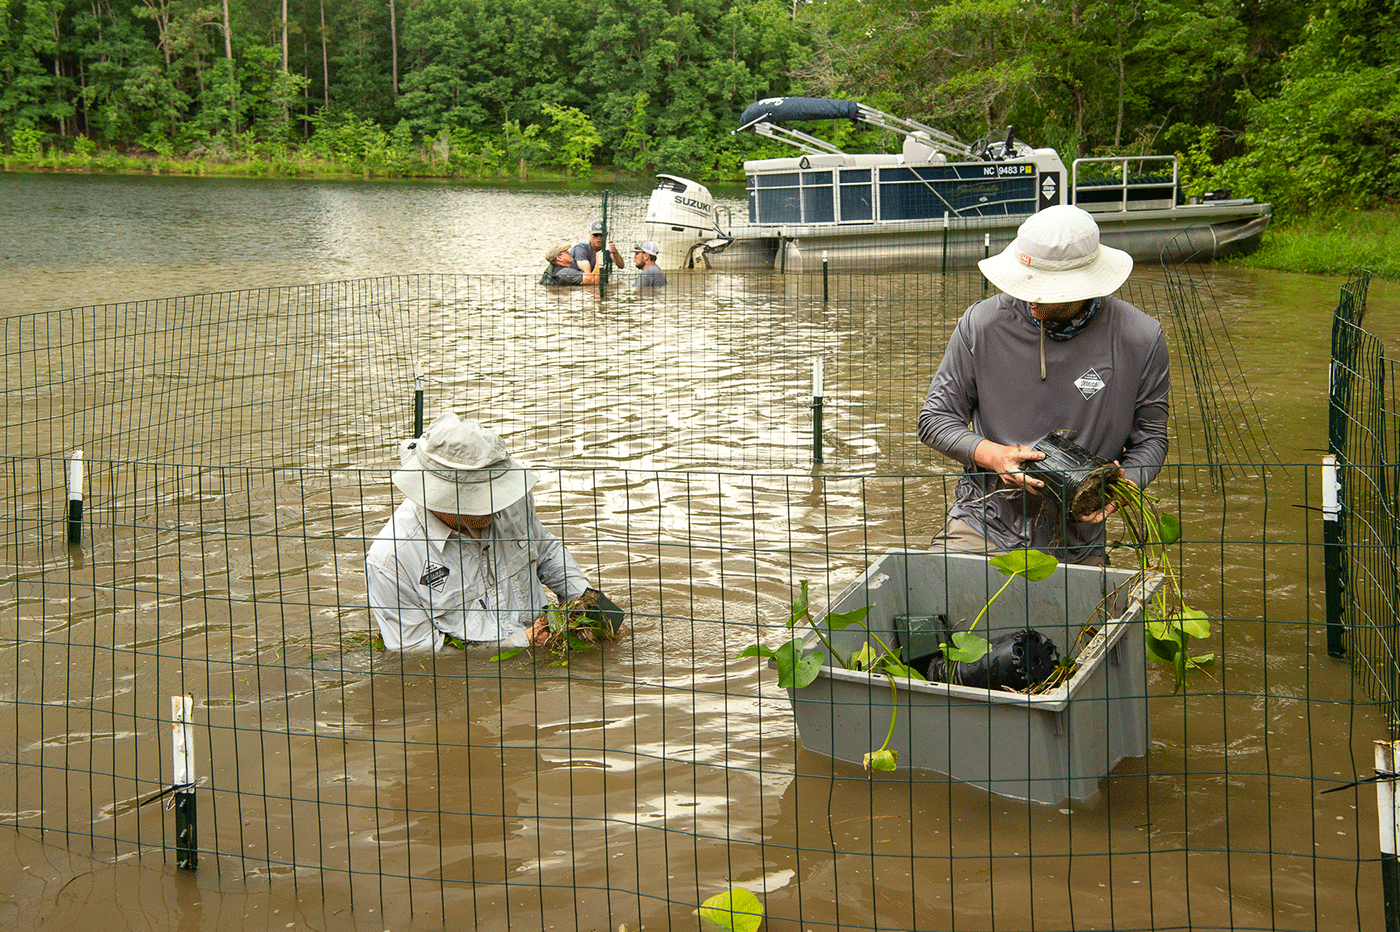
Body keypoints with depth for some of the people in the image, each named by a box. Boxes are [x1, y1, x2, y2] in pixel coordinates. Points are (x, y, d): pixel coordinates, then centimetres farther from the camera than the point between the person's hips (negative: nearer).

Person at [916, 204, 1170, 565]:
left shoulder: (1140, 341, -6)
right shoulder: (983, 323, -7)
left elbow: (1150, 437, 6)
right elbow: (935, 417, 2)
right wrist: (992, 454, -16)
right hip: (983, 523, -1)